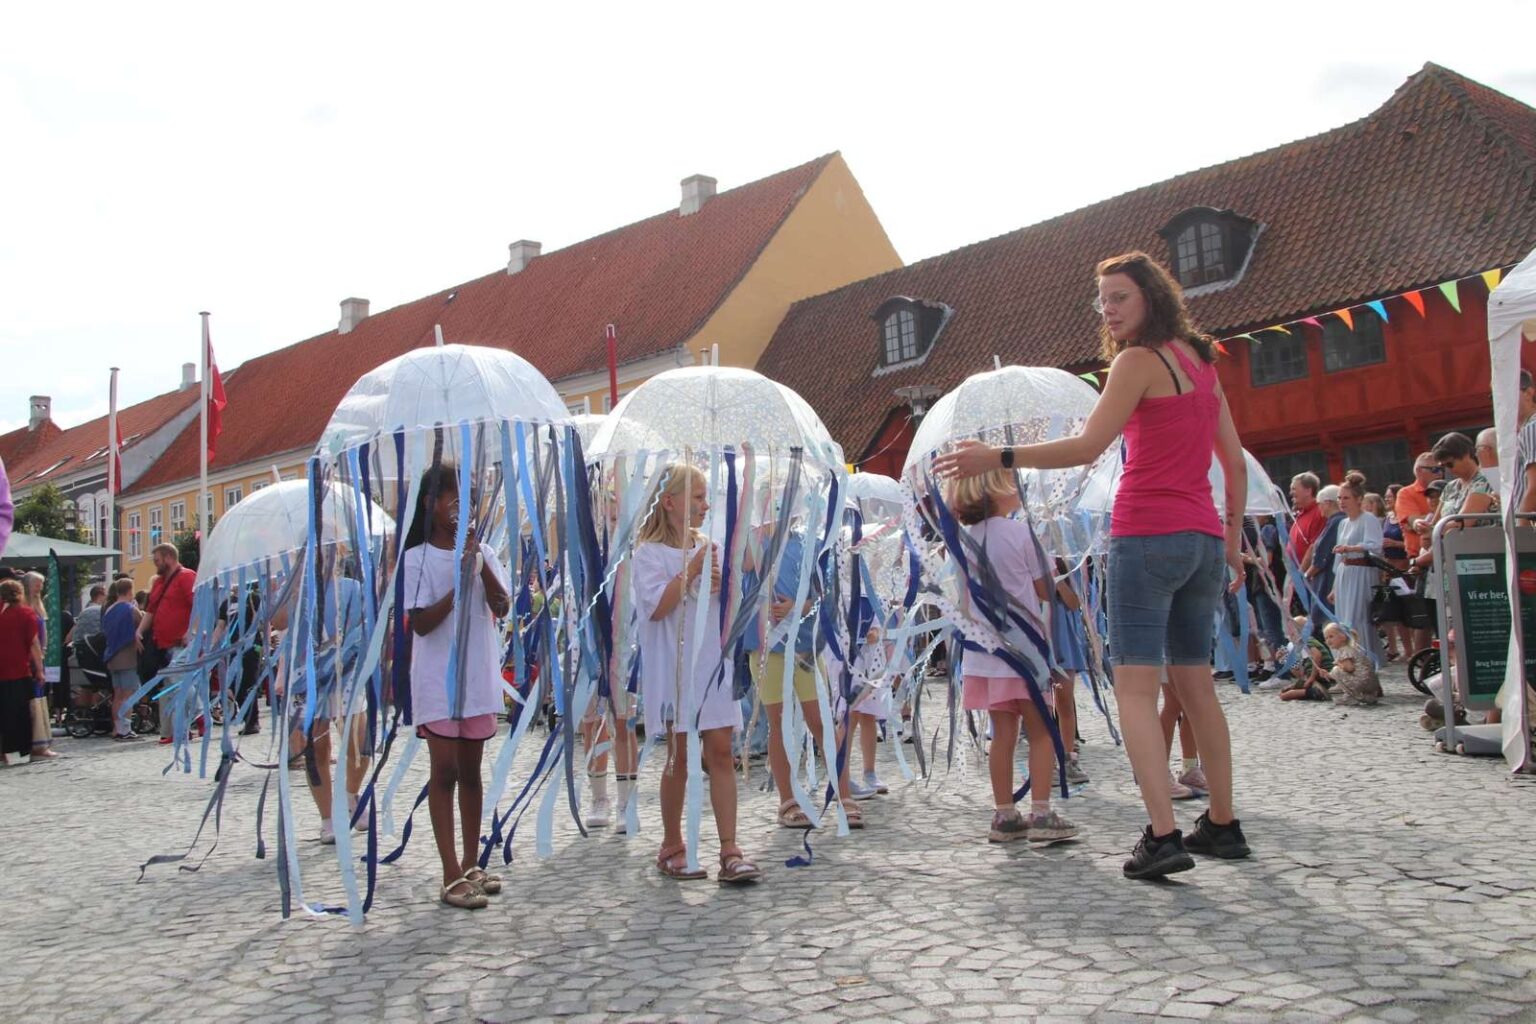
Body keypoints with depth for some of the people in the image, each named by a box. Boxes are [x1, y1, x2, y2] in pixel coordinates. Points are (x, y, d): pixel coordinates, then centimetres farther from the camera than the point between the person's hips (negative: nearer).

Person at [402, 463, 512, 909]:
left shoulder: (483, 552, 5)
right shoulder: (417, 558, -5)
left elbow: (502, 607, -6)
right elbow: (420, 624, -11)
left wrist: (480, 564, -18)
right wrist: (459, 583, -20)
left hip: (479, 676, 4)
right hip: (437, 680, -4)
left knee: (470, 771, 12)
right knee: (445, 771, -3)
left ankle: (471, 864, 23)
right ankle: (452, 876, 1)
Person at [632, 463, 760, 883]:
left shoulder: (711, 548, 12)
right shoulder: (650, 553, -3)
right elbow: (656, 607, -16)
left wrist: (723, 585, -6)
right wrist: (691, 569, -14)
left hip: (714, 662, 4)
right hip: (674, 667, -4)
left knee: (720, 753, 0)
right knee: (679, 757, 4)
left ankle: (729, 851, 1)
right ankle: (671, 847, 19)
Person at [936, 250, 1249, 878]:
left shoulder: (1139, 359, -6)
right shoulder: (1201, 362, 18)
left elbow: (1087, 447, -17)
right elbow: (1236, 462, 19)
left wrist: (998, 458, -17)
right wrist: (1232, 542, 24)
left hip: (1148, 536, -8)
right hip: (1203, 538, 8)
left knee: (1136, 687, -8)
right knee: (1195, 685, 15)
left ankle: (1163, 836, -14)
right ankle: (1222, 825, 21)